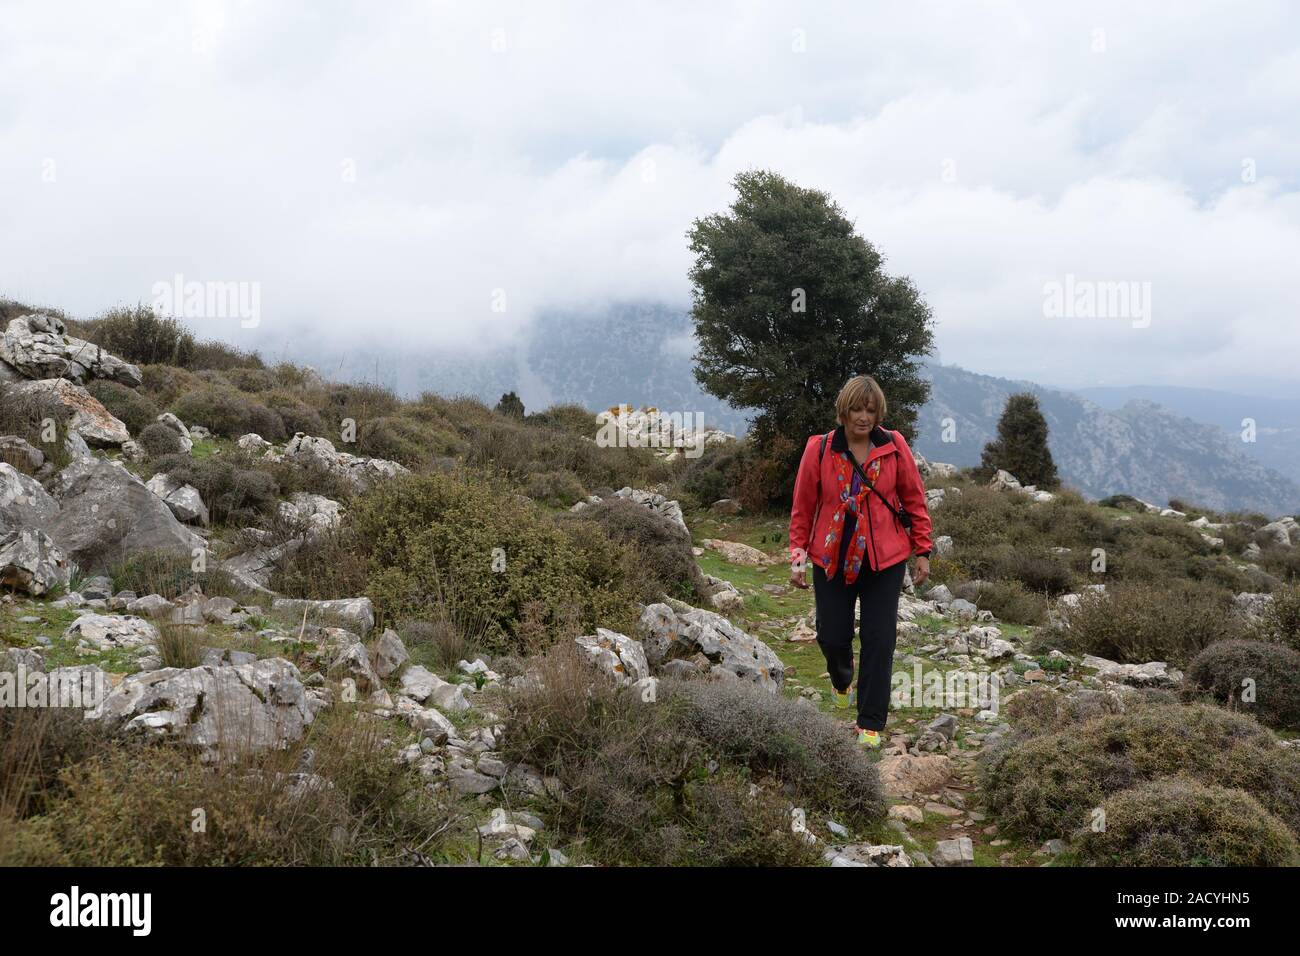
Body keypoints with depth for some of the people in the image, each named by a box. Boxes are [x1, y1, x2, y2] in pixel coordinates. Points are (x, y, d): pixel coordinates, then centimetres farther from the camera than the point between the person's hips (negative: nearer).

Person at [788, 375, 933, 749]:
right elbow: (803, 508, 2)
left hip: (884, 561, 0)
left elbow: (914, 500, 4)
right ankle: (841, 680, 43)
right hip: (831, 559, 0)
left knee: (879, 640, -3)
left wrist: (922, 552, 3)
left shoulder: (894, 446, -3)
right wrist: (797, 556, -1)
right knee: (831, 635, 6)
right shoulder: (819, 449, -5)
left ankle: (870, 724, 9)